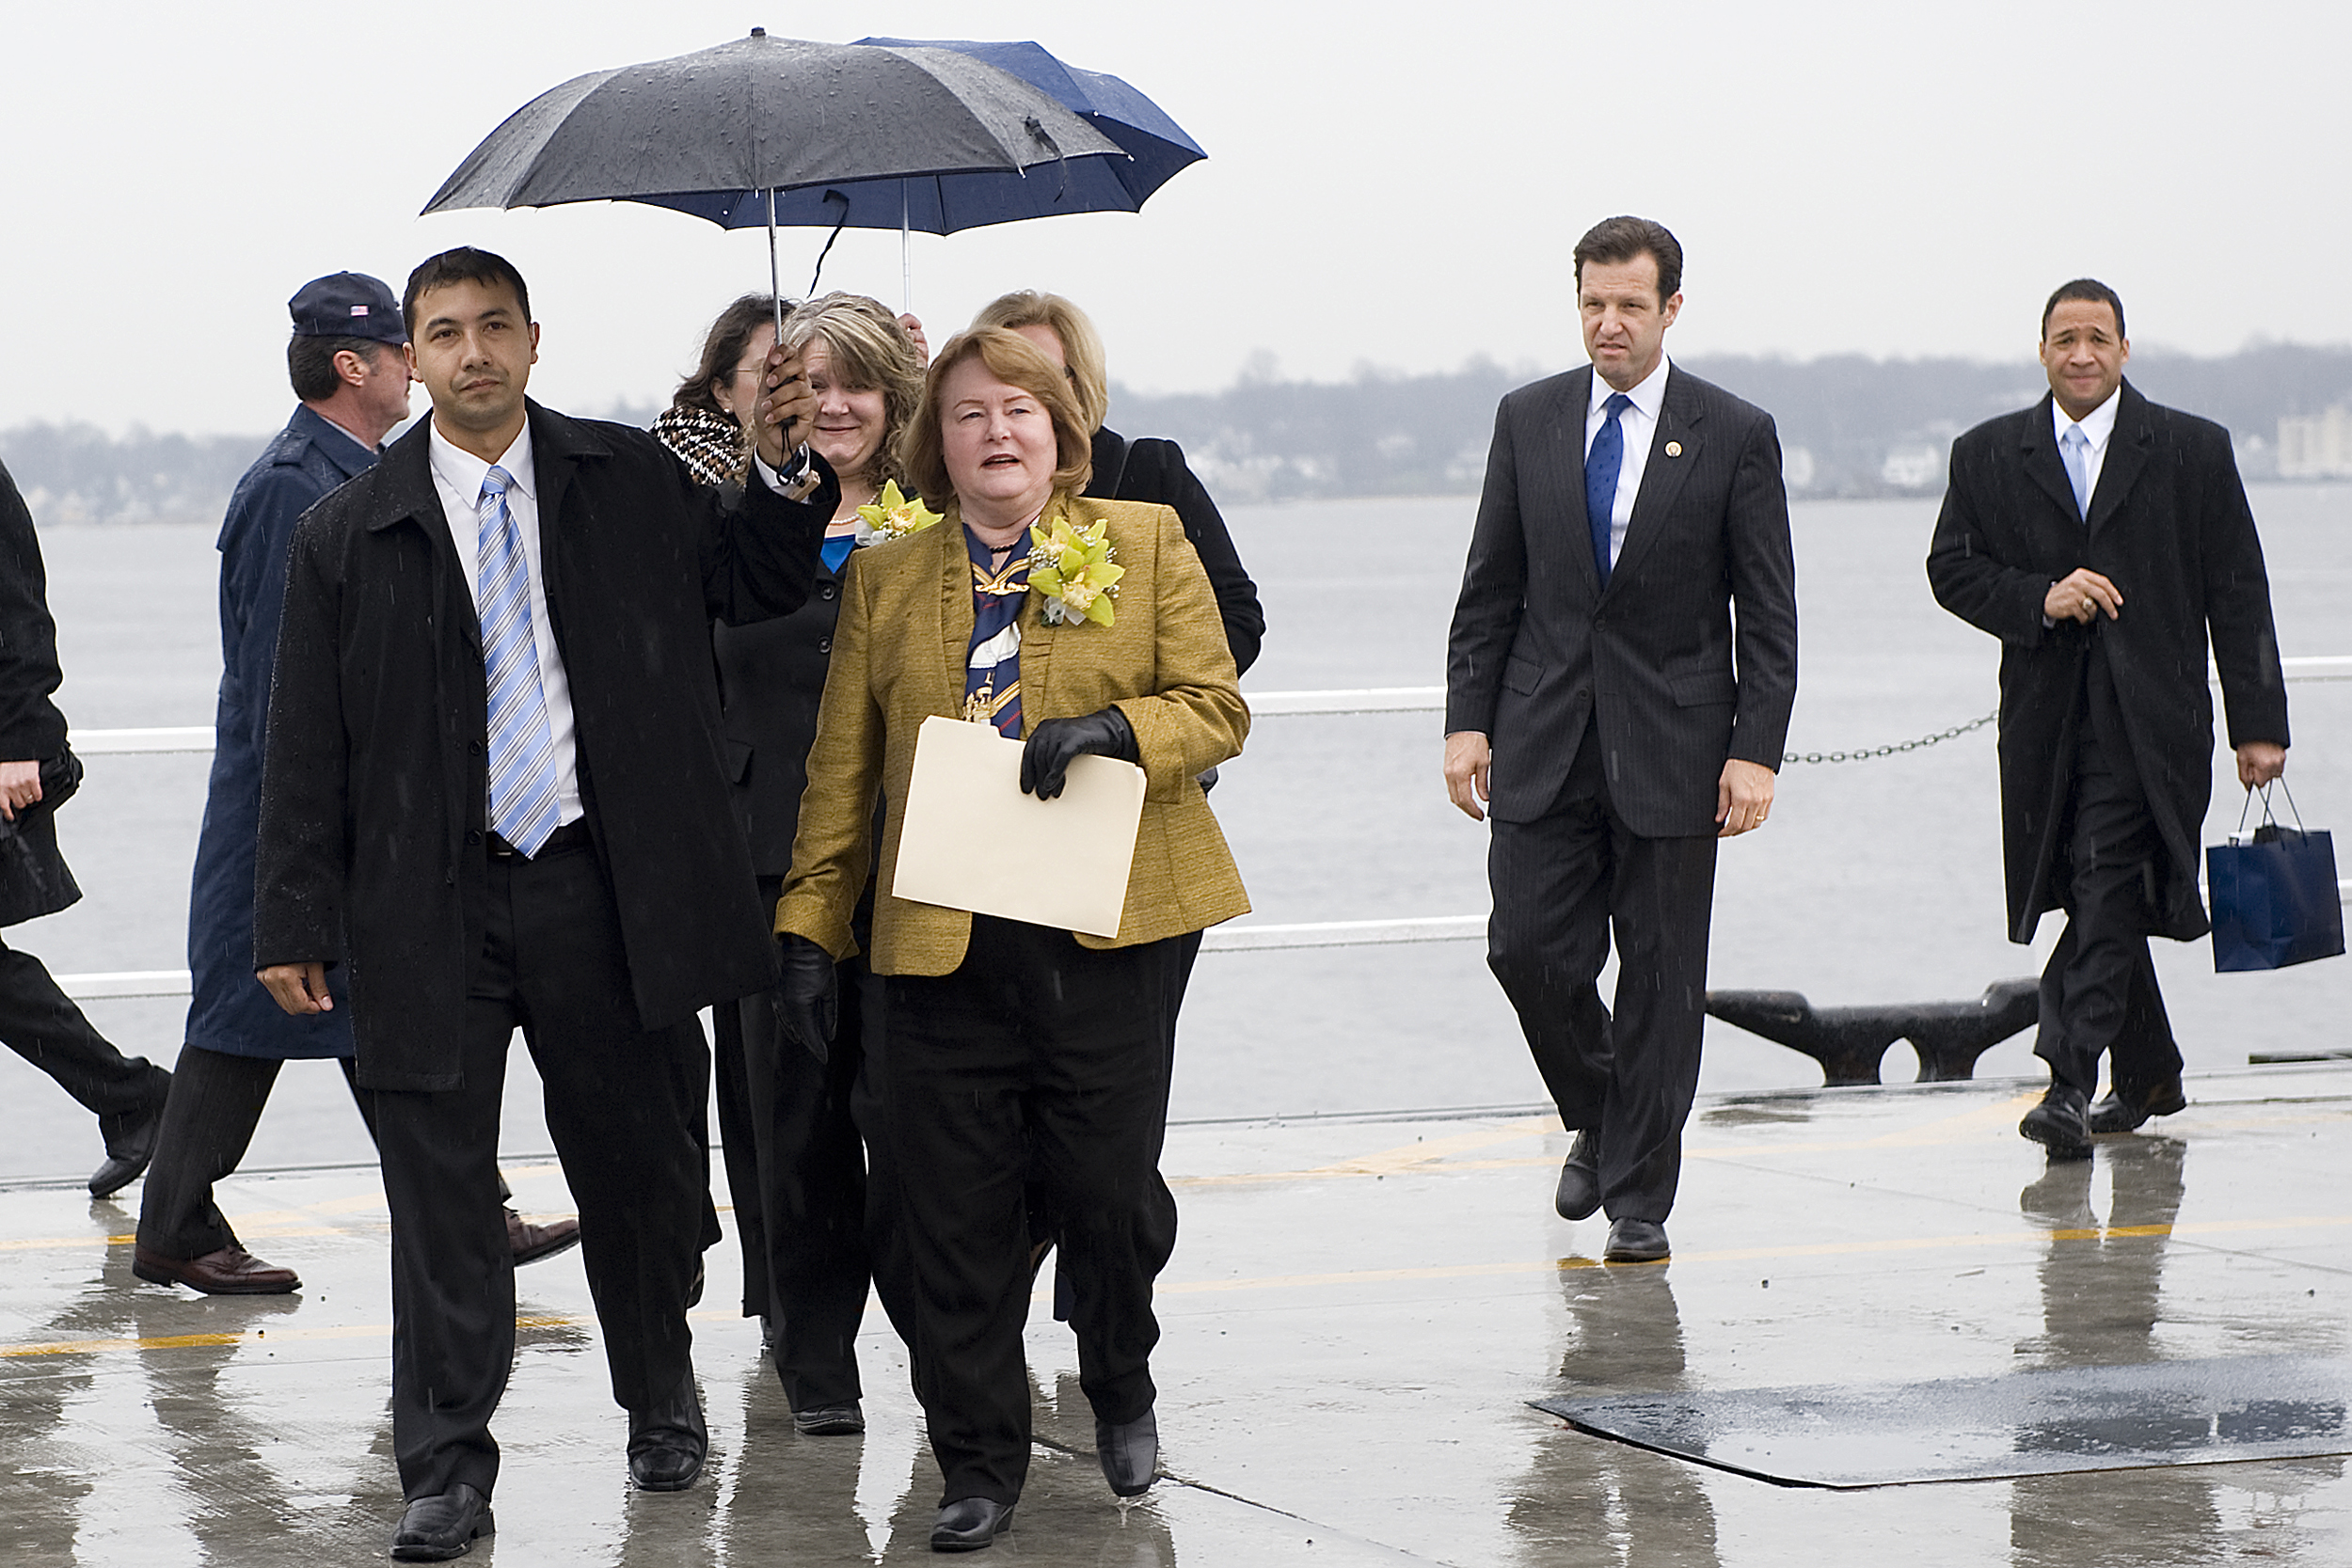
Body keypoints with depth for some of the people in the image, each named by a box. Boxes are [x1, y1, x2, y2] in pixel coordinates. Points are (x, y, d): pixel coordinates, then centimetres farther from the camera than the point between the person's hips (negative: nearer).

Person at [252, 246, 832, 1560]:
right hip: (432, 905, -1)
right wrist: (298, 921, -1)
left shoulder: (632, 482, 5)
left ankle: (662, 1399, 36)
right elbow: (309, 747, 3)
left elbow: (754, 585, 12)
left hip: (609, 893, 1)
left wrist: (787, 475, -6)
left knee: (637, 1163, 12)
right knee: (440, 1184, 1)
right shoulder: (348, 536, 3)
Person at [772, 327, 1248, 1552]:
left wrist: (1114, 729, -16)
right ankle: (979, 1465, 12)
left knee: (1111, 1190, 1)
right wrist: (809, 926, 5)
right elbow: (842, 770, 11)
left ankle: (1121, 1391, 30)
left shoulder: (1145, 542, 7)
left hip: (1103, 929, -1)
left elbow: (1215, 709, 3)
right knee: (956, 1218, 1)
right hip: (943, 938, 1)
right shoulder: (884, 577, 11)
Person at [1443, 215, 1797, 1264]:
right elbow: (1490, 589, 10)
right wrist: (1468, 720, 1)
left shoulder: (1734, 436, -1)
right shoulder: (1528, 421, 7)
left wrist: (1755, 753, -9)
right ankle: (1597, 1121, 24)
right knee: (1527, 947, -3)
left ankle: (1640, 1197, 11)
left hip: (1671, 749, -2)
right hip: (1544, 744, 2)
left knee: (1660, 977, 1)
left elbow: (1767, 615, -2)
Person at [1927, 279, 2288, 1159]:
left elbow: (2236, 593, 2)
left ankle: (2072, 1085, -21)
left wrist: (2258, 724, -2)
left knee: (2106, 889, -16)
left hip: (2148, 716, -3)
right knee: (2100, 899, 10)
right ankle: (2149, 1077, 26)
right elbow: (1953, 569, 7)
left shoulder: (2194, 451, 4)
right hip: (2045, 718, 3)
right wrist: (2041, 599, -11)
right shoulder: (1988, 457, 10)